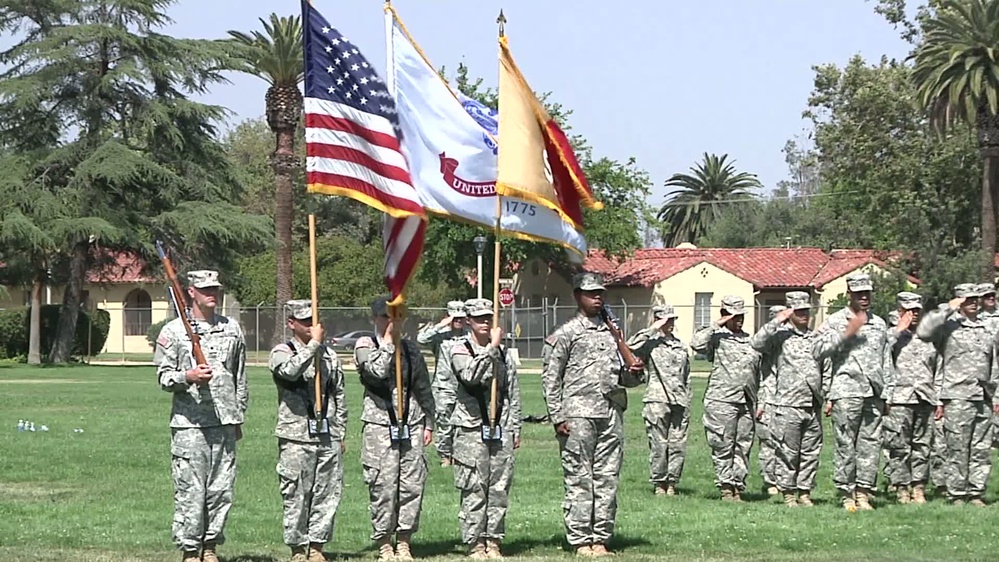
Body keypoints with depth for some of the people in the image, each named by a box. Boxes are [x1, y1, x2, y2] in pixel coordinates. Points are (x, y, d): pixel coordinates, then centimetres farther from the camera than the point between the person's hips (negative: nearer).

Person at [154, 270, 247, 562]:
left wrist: (239, 417, 17)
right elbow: (163, 375, 0)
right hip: (189, 422, -4)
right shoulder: (173, 331, 1)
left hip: (224, 422, 4)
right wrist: (187, 376, -20)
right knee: (190, 489, -5)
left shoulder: (232, 329, 13)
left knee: (222, 488, 4)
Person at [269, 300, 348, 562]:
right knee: (296, 495, -2)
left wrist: (340, 434, 14)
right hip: (296, 437, -4)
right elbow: (290, 371, -25)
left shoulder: (329, 355, 14)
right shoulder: (281, 352, 0)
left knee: (328, 493, 5)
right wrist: (313, 343, -19)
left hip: (328, 437, 4)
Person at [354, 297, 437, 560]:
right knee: (383, 485, -5)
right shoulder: (365, 346, 3)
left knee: (413, 483, 1)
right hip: (380, 423, -4)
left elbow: (424, 389, 19)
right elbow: (378, 371, -17)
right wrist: (388, 340, -9)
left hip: (411, 423, 4)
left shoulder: (411, 349, 15)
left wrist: (428, 424, 14)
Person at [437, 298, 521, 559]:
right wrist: (491, 347, -20)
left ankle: (493, 542, 11)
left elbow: (513, 393, 17)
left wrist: (515, 429, 14)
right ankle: (475, 544, 0)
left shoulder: (503, 353, 15)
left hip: (500, 429, 5)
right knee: (474, 490, -4)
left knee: (500, 489, 4)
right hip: (471, 430, -5)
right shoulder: (459, 350, 0)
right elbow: (470, 375, -22)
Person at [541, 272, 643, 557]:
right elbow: (550, 377, -1)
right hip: (578, 415, -5)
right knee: (579, 480, -4)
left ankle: (601, 539, 9)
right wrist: (557, 417, -7)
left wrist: (633, 374, 0)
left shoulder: (612, 331, 18)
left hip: (612, 415, 5)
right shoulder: (567, 333, 2)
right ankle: (580, 540, 0)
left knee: (608, 479, 4)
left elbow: (626, 377, 24)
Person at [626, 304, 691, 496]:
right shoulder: (650, 343, 4)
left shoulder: (681, 347, 20)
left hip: (679, 402, 5)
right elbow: (631, 347, -18)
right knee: (659, 445, -4)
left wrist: (687, 404, 18)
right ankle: (658, 483, 3)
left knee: (678, 444, 1)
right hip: (657, 400, -5)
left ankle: (672, 482, 9)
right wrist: (652, 330, -12)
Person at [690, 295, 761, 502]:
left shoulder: (750, 340, 20)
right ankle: (726, 487, 0)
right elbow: (697, 343, -19)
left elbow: (758, 372, 24)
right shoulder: (717, 337, 2)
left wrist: (758, 403, 19)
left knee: (743, 447, 4)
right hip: (722, 401, -5)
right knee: (723, 447, -4)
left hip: (746, 402, 5)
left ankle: (738, 486, 8)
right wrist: (716, 325, -11)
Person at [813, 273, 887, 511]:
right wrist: (847, 333, -14)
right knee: (846, 445, -5)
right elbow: (818, 351, -8)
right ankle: (847, 495, 0)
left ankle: (864, 493, 5)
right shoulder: (836, 321, 3)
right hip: (846, 391, -4)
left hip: (874, 393, 4)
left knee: (871, 444, 1)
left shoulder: (879, 324, 18)